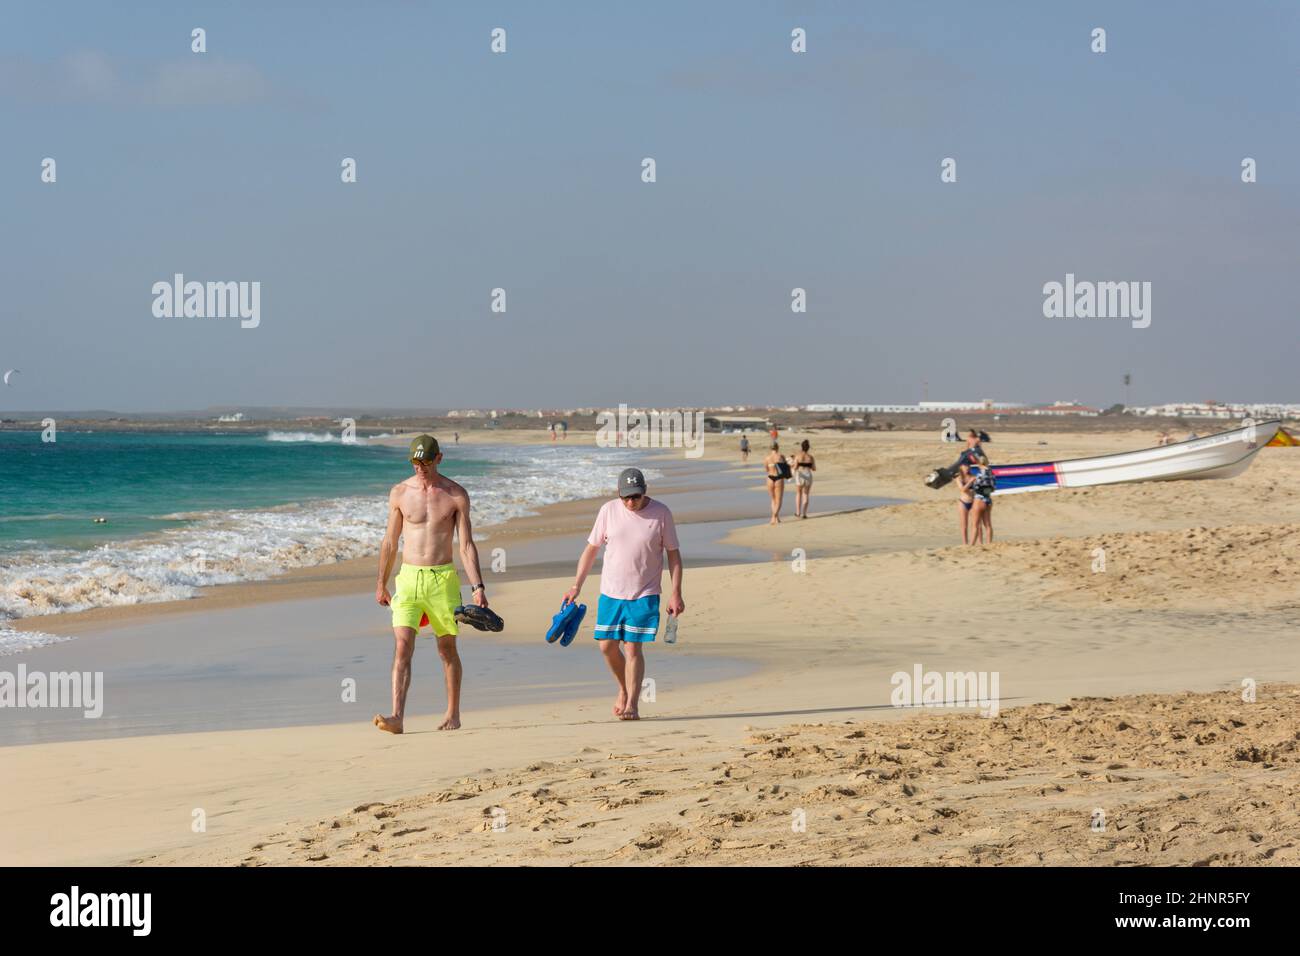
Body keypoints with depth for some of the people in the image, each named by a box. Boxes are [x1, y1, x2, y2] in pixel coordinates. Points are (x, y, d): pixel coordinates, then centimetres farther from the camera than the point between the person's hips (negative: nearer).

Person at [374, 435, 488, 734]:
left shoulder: (456, 495, -1)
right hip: (409, 578, 1)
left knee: (447, 649, 8)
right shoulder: (399, 493, 3)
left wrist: (478, 587, -8)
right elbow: (390, 542, 11)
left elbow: (467, 545, -1)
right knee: (402, 648, -12)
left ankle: (453, 714, 22)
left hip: (443, 578, -1)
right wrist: (381, 584, 14)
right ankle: (397, 718, -21)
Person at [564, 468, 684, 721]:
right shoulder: (608, 511, -1)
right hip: (610, 593, 3)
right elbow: (591, 549, 7)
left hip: (644, 595, -3)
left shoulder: (661, 513, -6)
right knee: (607, 646, 3)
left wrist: (676, 594, -5)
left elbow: (673, 554, 0)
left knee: (633, 648, -7)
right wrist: (576, 586, 4)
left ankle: (632, 705, -1)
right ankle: (624, 689, 29)